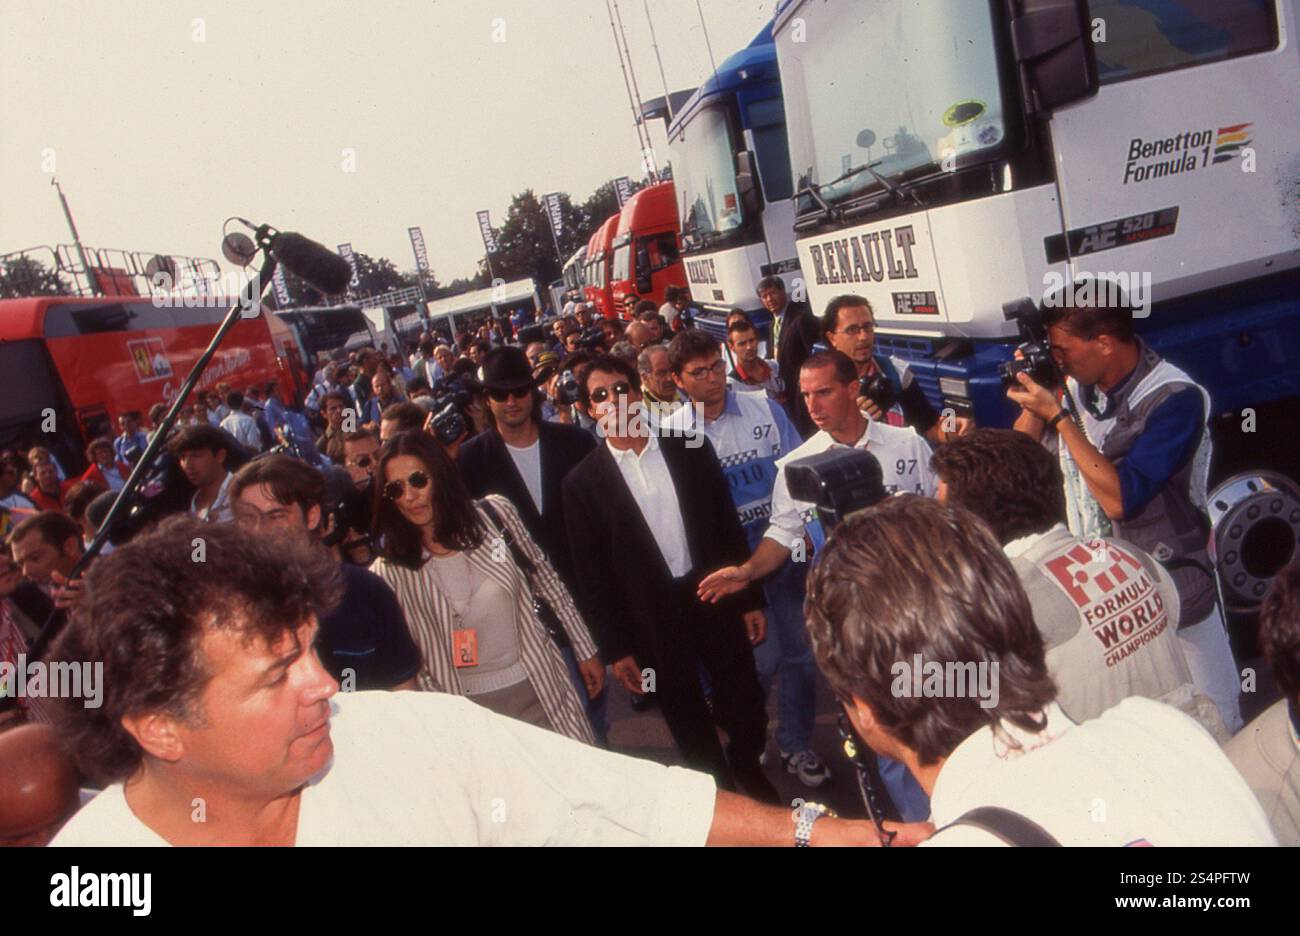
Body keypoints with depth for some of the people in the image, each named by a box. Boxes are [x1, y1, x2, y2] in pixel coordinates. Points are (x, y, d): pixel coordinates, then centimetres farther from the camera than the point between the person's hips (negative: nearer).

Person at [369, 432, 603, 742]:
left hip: (542, 689, 1)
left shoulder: (494, 514, -7)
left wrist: (586, 650, 8)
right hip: (468, 710, -1)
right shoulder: (389, 572, -10)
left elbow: (546, 580, 3)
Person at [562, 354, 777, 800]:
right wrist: (616, 647, -4)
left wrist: (751, 598, 4)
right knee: (689, 722, 13)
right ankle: (718, 787, 38)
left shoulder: (690, 449, -1)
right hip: (653, 620, -2)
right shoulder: (583, 482, -6)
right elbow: (592, 573, -3)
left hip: (717, 597, 2)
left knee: (746, 704, 14)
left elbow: (729, 527, 4)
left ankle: (748, 767, 44)